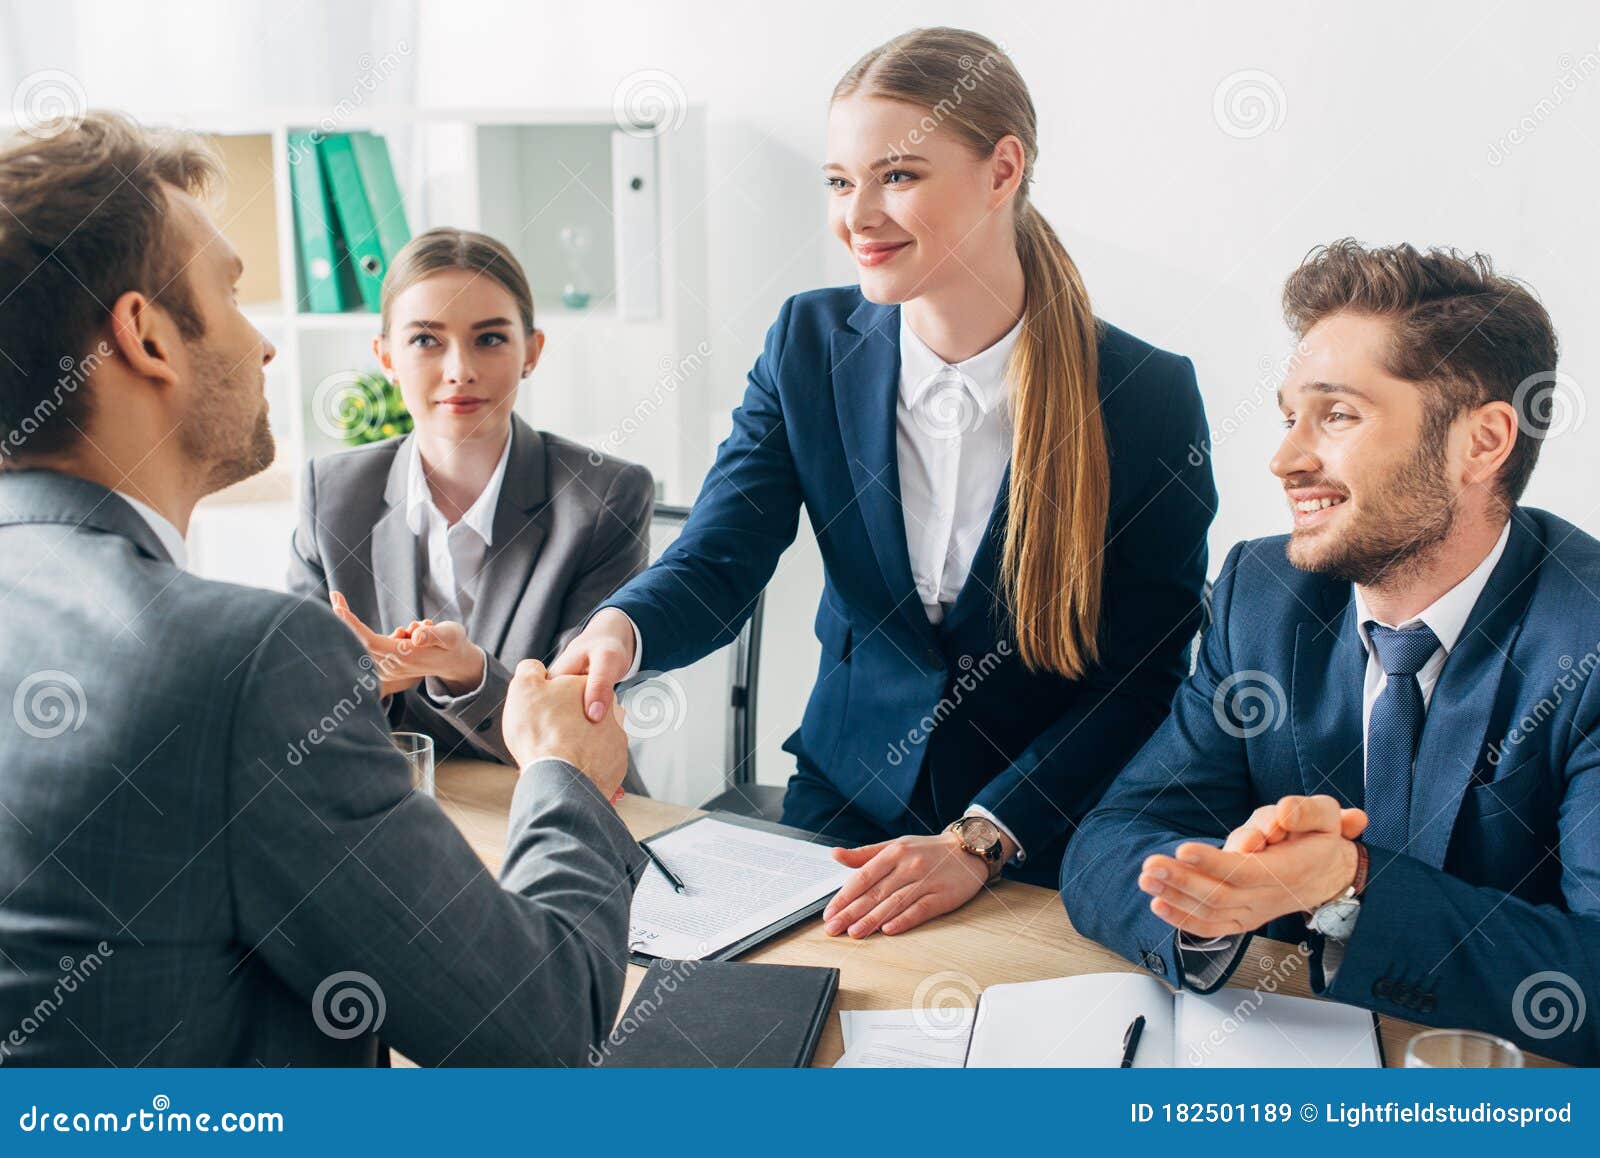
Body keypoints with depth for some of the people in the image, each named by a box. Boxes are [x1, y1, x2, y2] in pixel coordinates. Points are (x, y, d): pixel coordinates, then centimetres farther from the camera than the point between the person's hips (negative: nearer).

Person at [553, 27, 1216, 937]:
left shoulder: (1147, 394, -11)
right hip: (844, 812, 3)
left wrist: (980, 842, -19)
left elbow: (1145, 680, -10)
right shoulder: (809, 344, -1)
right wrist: (620, 631, -31)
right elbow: (717, 563, -8)